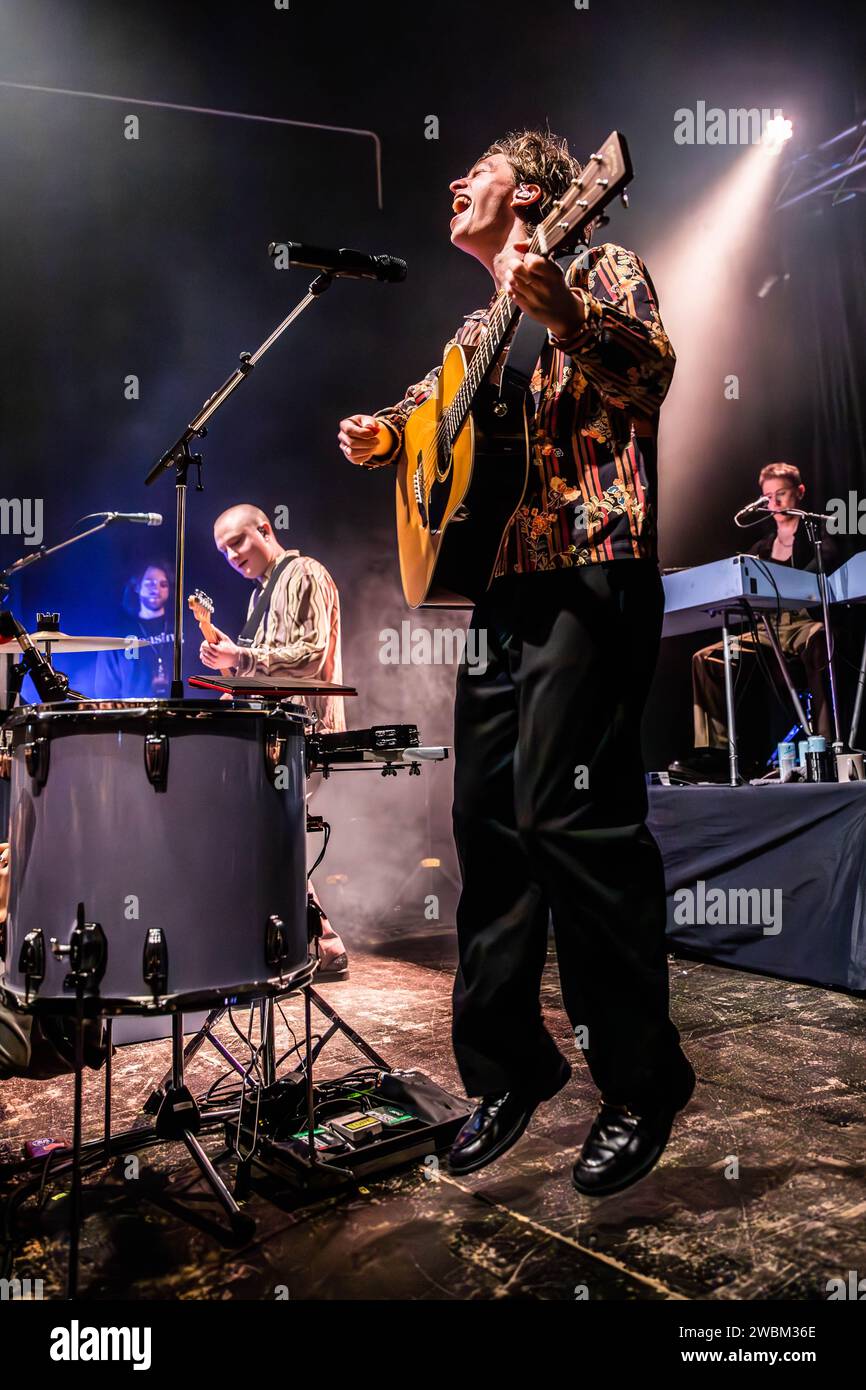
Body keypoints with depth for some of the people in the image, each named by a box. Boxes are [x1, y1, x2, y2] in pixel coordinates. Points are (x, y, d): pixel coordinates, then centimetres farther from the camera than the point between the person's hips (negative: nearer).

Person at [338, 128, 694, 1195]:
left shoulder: (597, 269, 7)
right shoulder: (479, 328, 27)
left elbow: (650, 374, -11)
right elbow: (429, 405, 34)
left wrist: (561, 314, -28)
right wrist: (380, 432, 11)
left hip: (591, 579, -8)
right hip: (501, 588, 8)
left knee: (567, 816, -15)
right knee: (485, 817, 5)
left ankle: (643, 1083, 1)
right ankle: (506, 1067, 17)